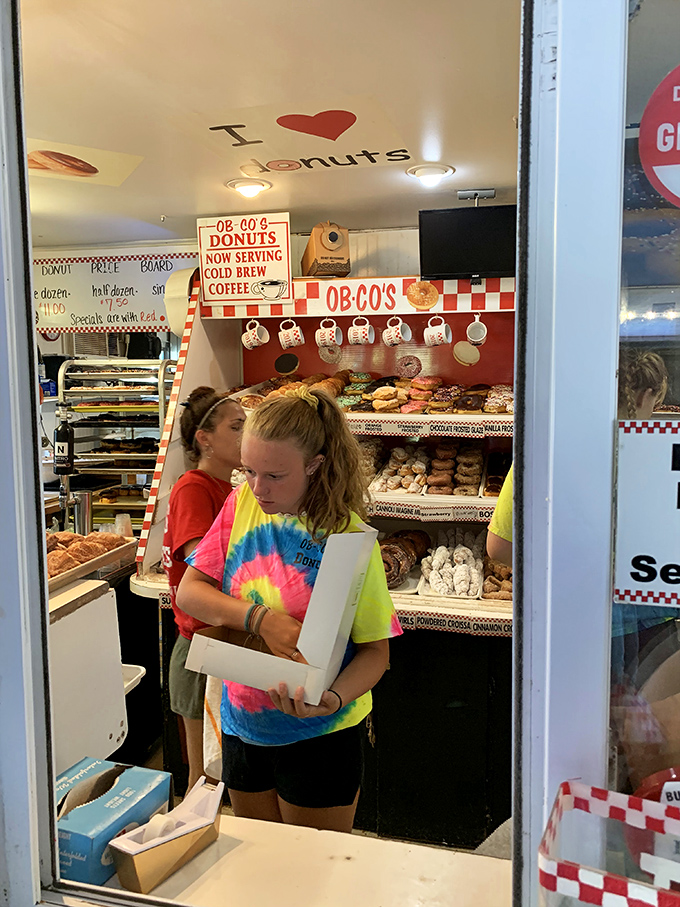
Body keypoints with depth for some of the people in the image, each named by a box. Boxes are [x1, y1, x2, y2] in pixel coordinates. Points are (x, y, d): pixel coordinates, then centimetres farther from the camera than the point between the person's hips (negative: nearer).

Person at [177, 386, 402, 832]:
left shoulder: (348, 537, -19)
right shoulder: (243, 503, -5)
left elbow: (376, 649, -15)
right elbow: (190, 591, -6)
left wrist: (334, 697, -34)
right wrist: (261, 619, -22)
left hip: (319, 734, -4)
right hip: (243, 724, 5)